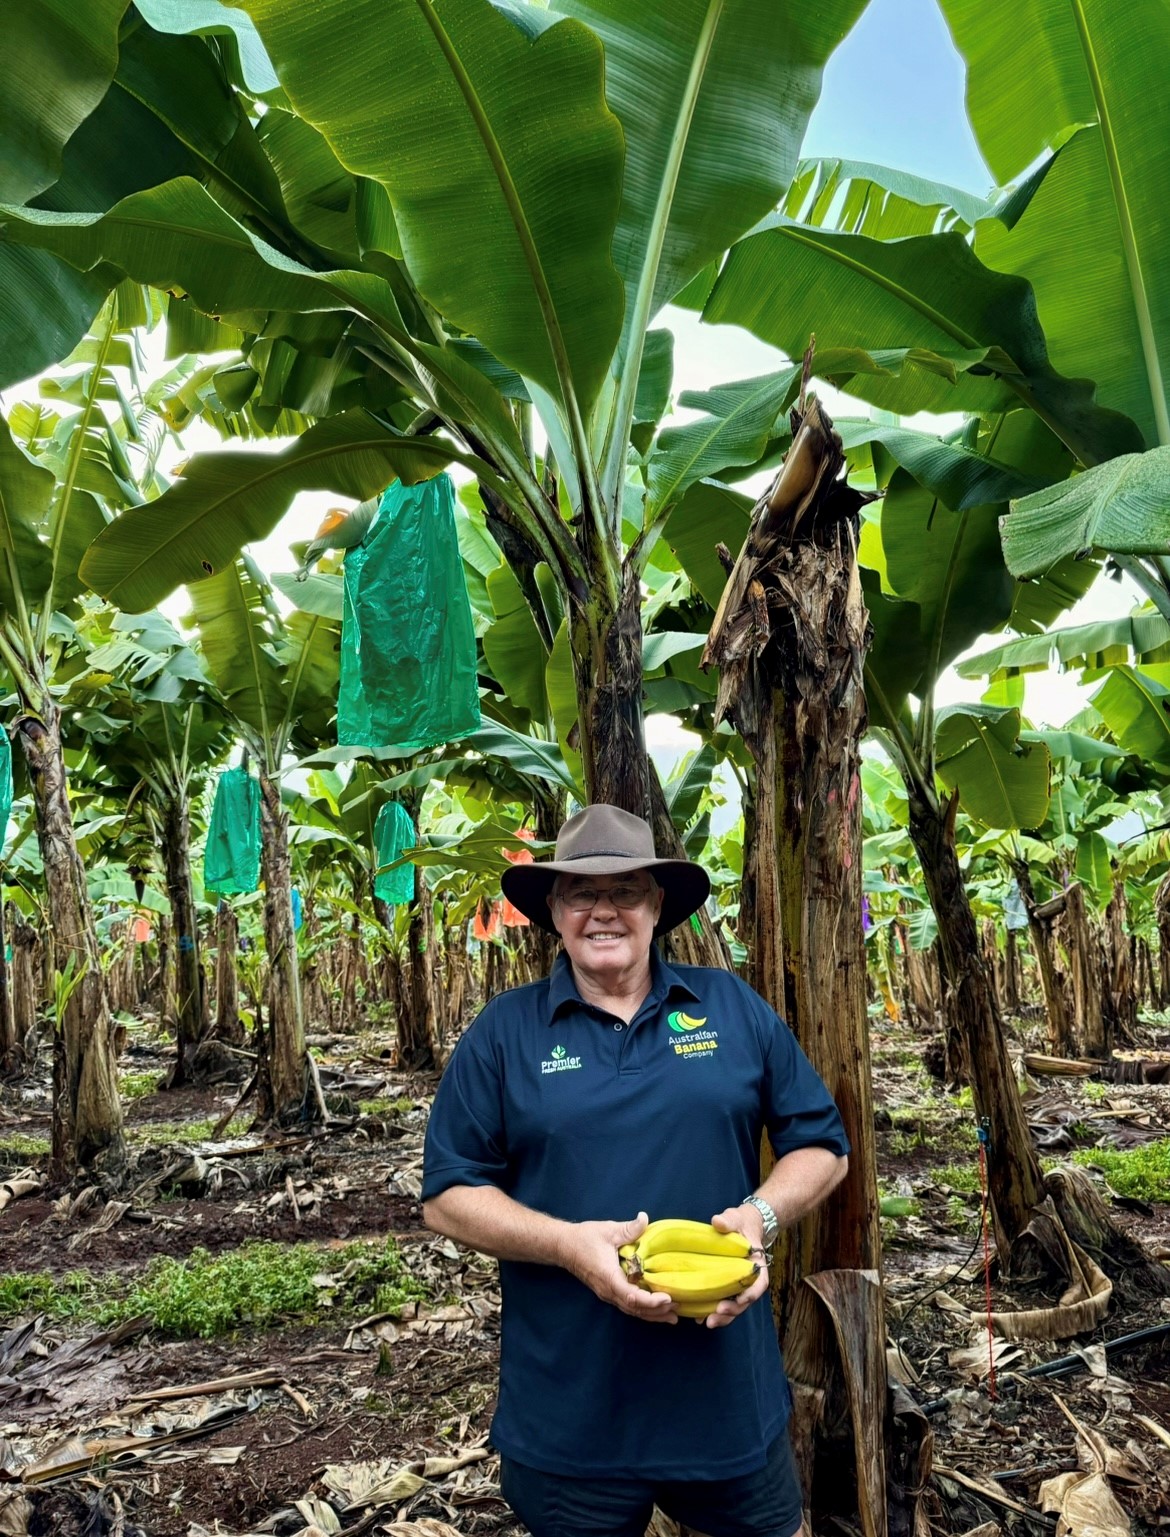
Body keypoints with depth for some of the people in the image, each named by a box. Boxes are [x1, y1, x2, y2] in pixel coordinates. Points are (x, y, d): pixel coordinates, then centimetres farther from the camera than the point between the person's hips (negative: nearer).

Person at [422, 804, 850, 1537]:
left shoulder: (735, 1007, 0)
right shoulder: (504, 1031, -4)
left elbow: (821, 1143, 5)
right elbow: (448, 1194, -4)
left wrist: (762, 1215, -15)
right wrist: (567, 1244, -20)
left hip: (732, 1394, 1)